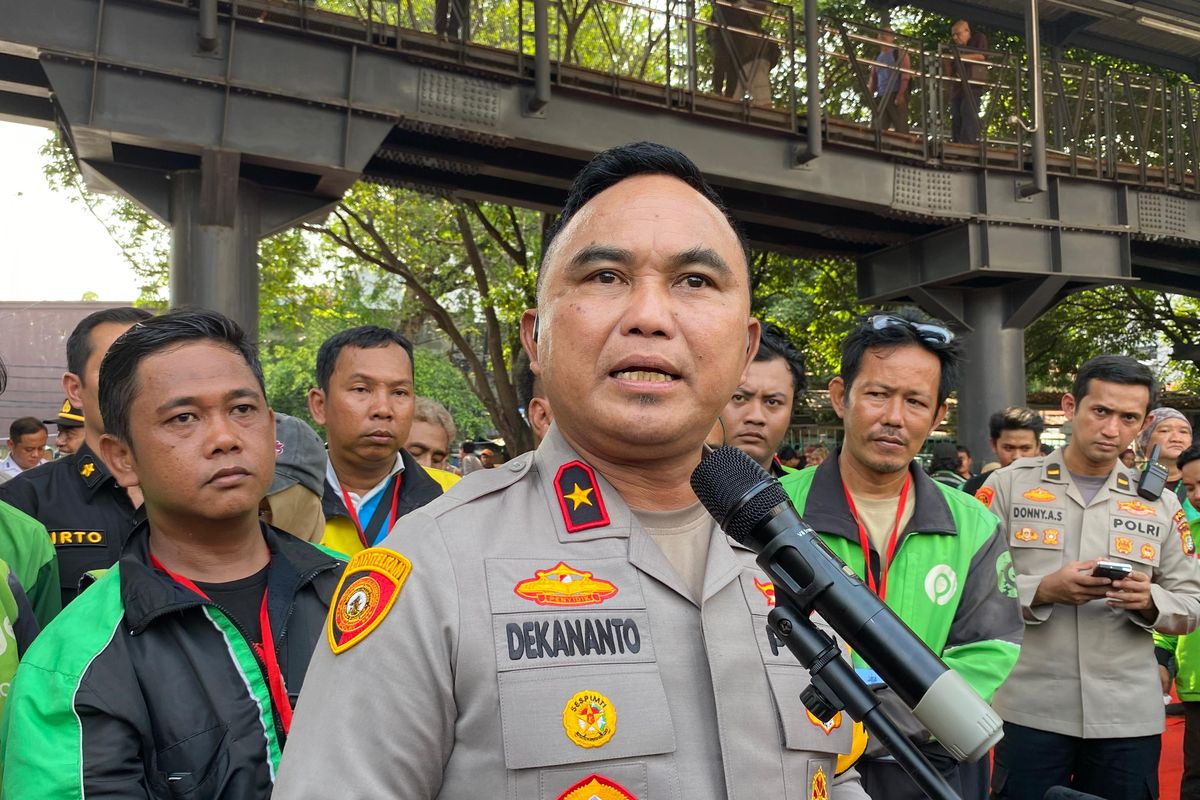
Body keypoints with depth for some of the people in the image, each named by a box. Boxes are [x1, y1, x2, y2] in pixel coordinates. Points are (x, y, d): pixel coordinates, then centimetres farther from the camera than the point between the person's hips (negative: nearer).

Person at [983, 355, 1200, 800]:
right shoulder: (1008, 486, 0)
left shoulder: (1160, 505, 9)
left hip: (1130, 715, 2)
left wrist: (1148, 602, -12)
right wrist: (1042, 591, -18)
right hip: (1030, 709, -2)